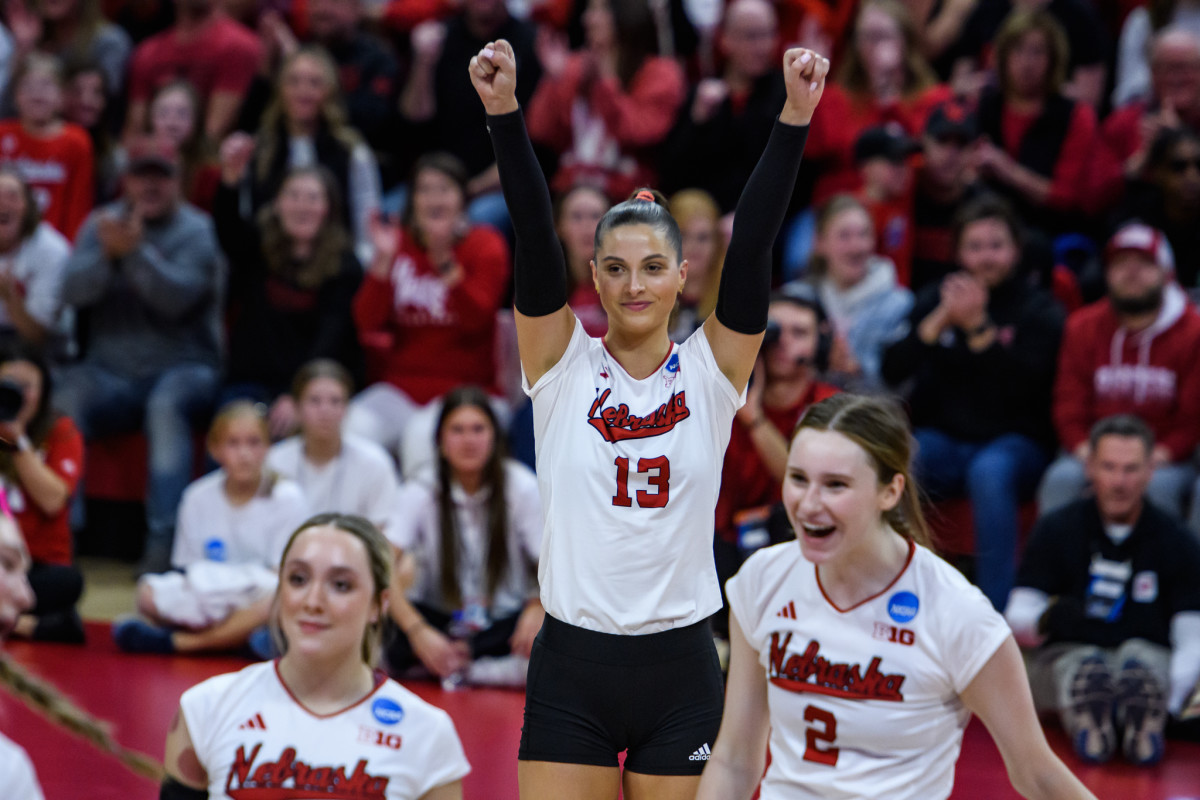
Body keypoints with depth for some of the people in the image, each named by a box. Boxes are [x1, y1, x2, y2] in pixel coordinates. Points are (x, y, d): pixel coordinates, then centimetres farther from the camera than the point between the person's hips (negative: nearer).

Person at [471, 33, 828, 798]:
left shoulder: (711, 370, 2)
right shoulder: (562, 364, 1)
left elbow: (752, 245, -8)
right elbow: (536, 237, -10)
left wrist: (795, 119, -19)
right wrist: (504, 114, -22)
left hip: (680, 670, 0)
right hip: (572, 670, 0)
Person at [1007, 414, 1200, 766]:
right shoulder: (1056, 530, 6)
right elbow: (1016, 618, 1)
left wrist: (1169, 704, -19)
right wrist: (1046, 619, -26)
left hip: (1150, 657, 0)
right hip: (1068, 654, 0)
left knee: (1138, 655, -37)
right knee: (1085, 666, -38)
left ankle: (1146, 722, -68)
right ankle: (1085, 720, -70)